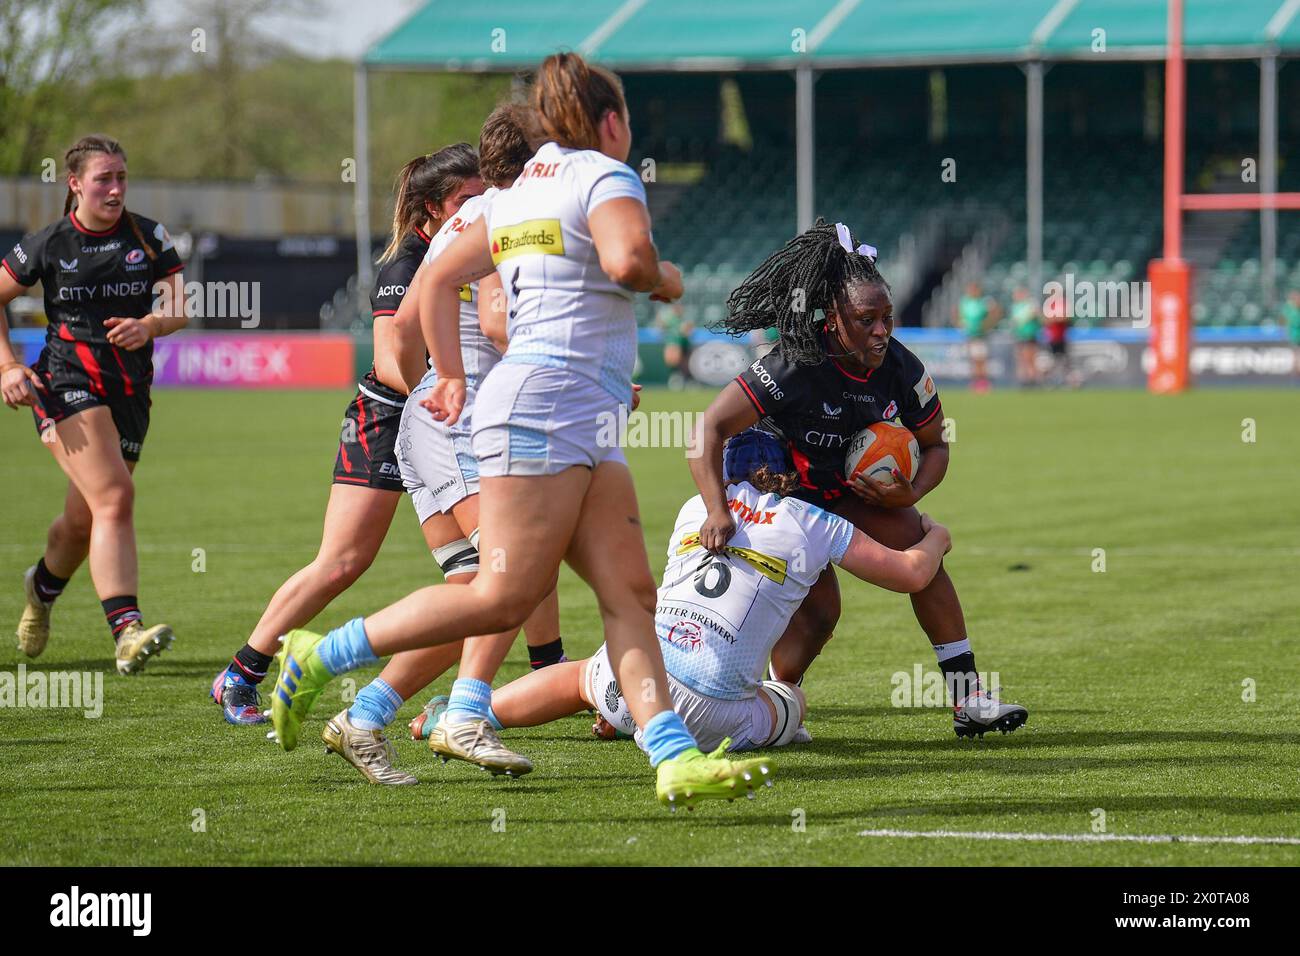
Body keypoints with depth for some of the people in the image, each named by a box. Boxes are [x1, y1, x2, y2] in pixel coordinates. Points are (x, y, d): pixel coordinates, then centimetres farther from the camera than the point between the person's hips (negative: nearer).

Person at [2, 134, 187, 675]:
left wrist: (149, 326, -22)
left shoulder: (149, 237, 4)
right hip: (66, 381, -4)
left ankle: (43, 586, 47)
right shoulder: (47, 244, -1)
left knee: (83, 521, 12)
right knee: (114, 496, -24)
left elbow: (179, 309, 1)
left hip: (130, 391, 4)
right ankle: (127, 633, -34)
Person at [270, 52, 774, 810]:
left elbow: (439, 277, 22)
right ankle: (321, 658, -4)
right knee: (506, 597, -11)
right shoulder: (606, 177, -5)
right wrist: (664, 279, -4)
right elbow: (626, 257, -25)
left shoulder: (523, 190, 20)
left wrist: (452, 375, 24)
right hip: (545, 404, -10)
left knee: (630, 592, 0)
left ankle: (675, 759, -8)